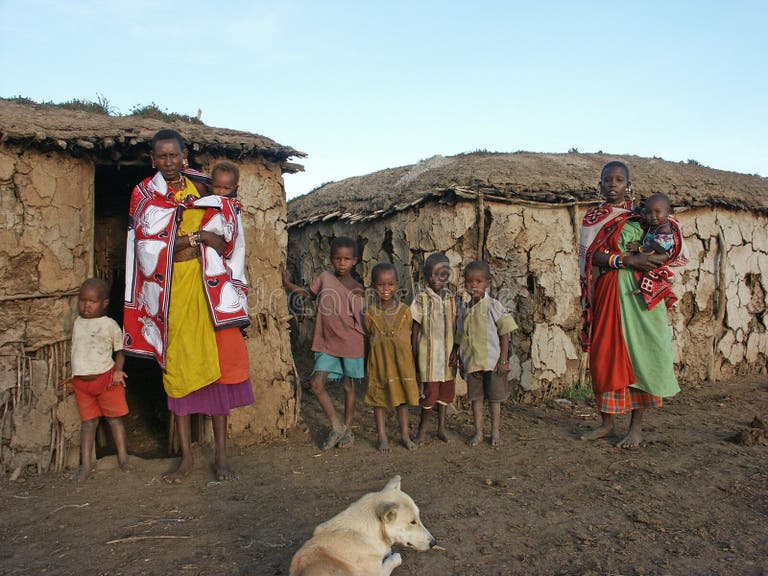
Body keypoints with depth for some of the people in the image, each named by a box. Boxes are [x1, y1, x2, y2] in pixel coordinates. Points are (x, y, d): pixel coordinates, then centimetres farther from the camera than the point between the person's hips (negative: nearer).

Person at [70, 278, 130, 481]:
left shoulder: (110, 325, -5)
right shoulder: (78, 323, 9)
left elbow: (119, 351, 1)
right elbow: (75, 350, 18)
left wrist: (117, 371, -15)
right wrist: (74, 375, 16)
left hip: (105, 378, -4)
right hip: (81, 381, 4)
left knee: (114, 418, 5)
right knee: (88, 421, 9)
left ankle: (123, 457, 15)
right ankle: (85, 464, 14)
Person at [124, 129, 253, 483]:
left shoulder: (204, 189, 13)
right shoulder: (143, 194, 7)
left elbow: (227, 237, 7)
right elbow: (148, 245, -7)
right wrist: (197, 237, -11)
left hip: (209, 284, 1)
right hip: (170, 290, -1)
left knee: (217, 364, -2)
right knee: (176, 367, 2)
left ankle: (220, 453, 8)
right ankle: (186, 455, 14)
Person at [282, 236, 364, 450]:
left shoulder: (357, 290, -5)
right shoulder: (325, 278, 2)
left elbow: (360, 320, -3)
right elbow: (310, 294, 20)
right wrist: (288, 284, 15)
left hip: (351, 344, -2)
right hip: (327, 344, 3)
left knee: (349, 386, 10)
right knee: (316, 384, -5)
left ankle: (347, 429, 27)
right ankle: (336, 427, 11)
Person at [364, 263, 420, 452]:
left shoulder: (405, 311, -3)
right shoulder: (370, 313, -5)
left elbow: (410, 335, 4)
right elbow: (368, 337, 4)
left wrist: (411, 360, 3)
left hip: (402, 360, 1)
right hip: (379, 360, -1)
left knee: (402, 397, 11)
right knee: (379, 398, 6)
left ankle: (405, 434, 24)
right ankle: (382, 437, 19)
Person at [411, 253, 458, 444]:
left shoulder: (451, 299, 5)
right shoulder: (421, 299, -6)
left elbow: (456, 327, 8)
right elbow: (415, 330, -2)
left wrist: (455, 350, -1)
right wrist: (414, 355, -3)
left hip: (447, 353, 4)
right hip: (428, 353, -4)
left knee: (446, 390, 11)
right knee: (430, 391, -4)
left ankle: (441, 428, 25)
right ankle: (422, 428, 16)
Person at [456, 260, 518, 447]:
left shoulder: (493, 306, -9)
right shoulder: (464, 308, 4)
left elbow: (504, 334, -8)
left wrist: (504, 360, -11)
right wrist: (462, 361, 10)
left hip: (492, 362, -4)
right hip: (472, 362, 4)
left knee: (494, 397, 8)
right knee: (475, 397, 11)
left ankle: (495, 432, 21)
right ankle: (478, 432, 22)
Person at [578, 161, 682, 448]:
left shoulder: (639, 217, 8)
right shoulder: (592, 218, 10)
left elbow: (666, 252, 3)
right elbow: (591, 255, -5)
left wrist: (644, 260, -18)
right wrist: (627, 259, -18)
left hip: (635, 294, -1)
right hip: (604, 294, 2)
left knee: (636, 355, -3)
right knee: (603, 356, 3)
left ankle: (636, 427, 6)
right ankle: (607, 422, 16)